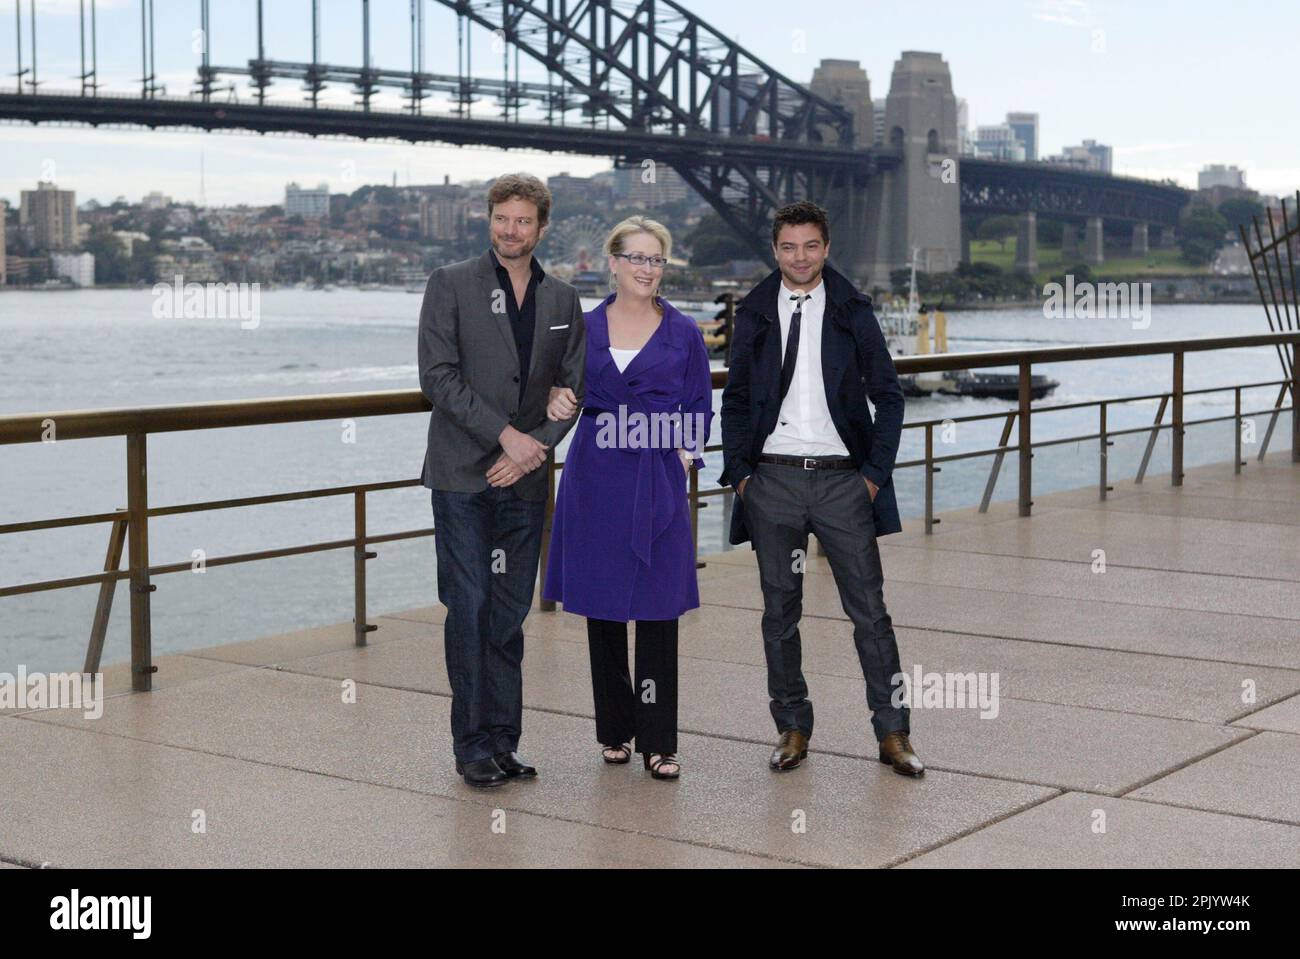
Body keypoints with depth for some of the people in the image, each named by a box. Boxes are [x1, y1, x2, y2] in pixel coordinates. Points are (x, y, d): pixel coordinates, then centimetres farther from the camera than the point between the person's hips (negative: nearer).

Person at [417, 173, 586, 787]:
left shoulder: (562, 301, 12)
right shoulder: (451, 285, 0)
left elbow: (573, 389, 11)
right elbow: (438, 376, -8)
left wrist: (533, 448, -6)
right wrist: (505, 433, -15)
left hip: (524, 481, 3)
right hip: (463, 476, -3)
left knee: (510, 615, 6)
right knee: (469, 608, -5)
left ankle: (502, 742, 13)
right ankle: (473, 746, 2)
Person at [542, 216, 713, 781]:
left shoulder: (683, 332, 4)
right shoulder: (584, 327, 7)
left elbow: (700, 408, 9)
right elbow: (566, 392, 16)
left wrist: (685, 452, -7)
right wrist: (558, 402, -7)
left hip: (657, 485, -2)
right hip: (596, 481, 2)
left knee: (657, 611, -3)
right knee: (602, 607, 7)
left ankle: (657, 742, 4)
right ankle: (615, 731, 21)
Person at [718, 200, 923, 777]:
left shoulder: (852, 311, 4)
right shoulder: (754, 314, 7)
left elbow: (888, 396, 5)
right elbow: (736, 399, 11)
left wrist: (876, 473, -3)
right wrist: (738, 472, 1)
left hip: (842, 477, -1)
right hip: (773, 480, 1)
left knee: (869, 610, -2)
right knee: (779, 611, 6)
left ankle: (892, 733, 5)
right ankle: (792, 729, 17)